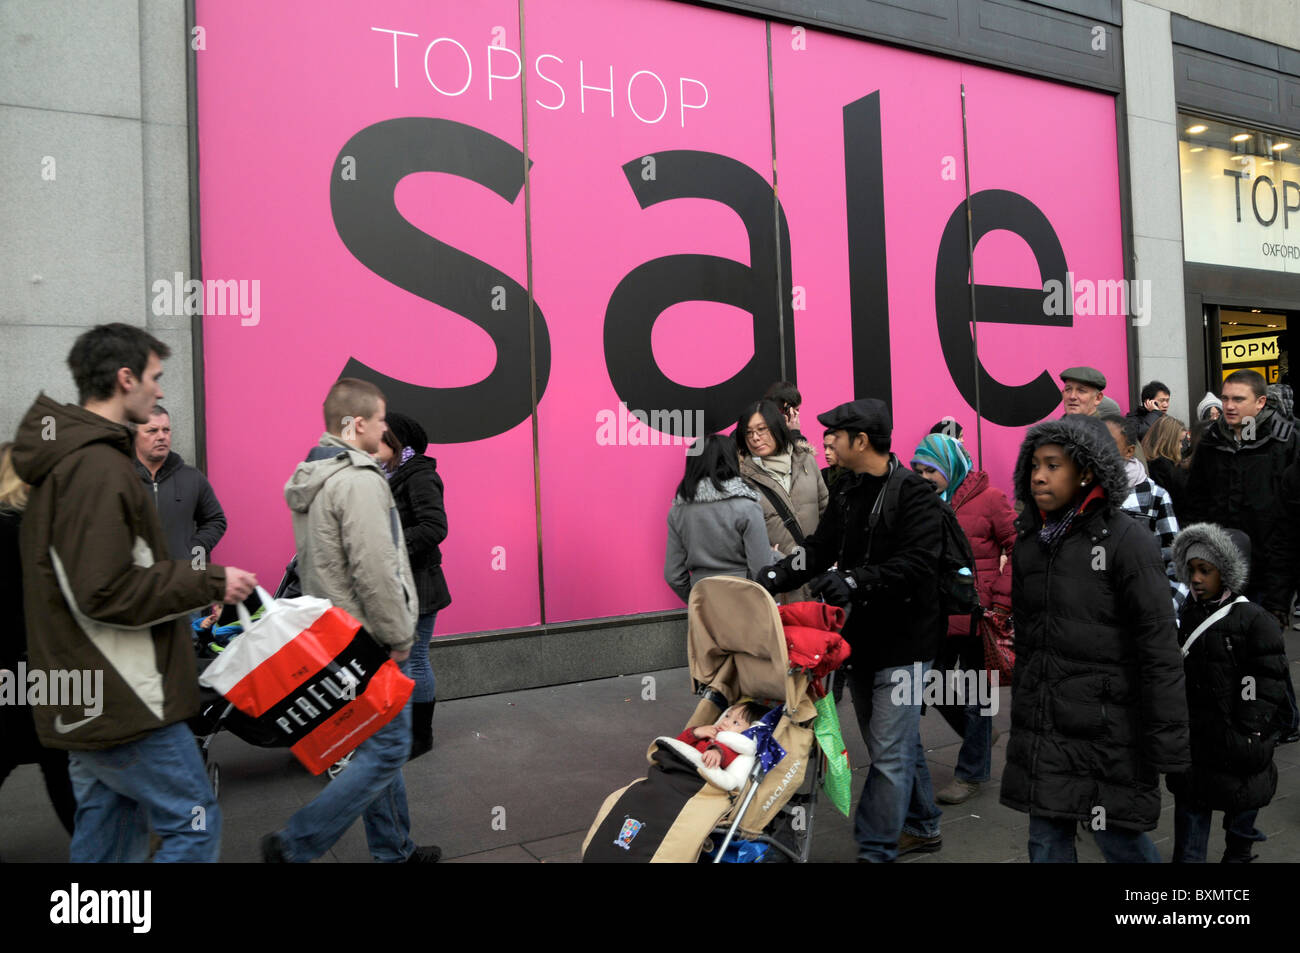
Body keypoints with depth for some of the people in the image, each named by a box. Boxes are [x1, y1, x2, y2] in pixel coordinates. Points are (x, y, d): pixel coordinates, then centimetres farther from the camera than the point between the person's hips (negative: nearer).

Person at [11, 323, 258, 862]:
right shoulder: (98, 465, -19)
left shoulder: (63, 460, 15)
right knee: (194, 825, -2)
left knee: (106, 837, 17)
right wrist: (210, 583, -16)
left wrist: (191, 590, 17)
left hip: (89, 704, 10)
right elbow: (107, 591, -24)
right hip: (122, 702, -10)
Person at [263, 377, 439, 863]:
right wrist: (398, 637, -13)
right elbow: (374, 573, -25)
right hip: (369, 640, -10)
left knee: (377, 745, 18)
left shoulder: (309, 480, 11)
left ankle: (394, 849, 29)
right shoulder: (358, 481, -20)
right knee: (386, 750, -2)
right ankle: (293, 845, 3)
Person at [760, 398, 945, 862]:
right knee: (898, 741, 21)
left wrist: (856, 580, -33)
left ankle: (874, 850, 7)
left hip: (903, 643, -8)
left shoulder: (914, 494, -16)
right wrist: (777, 576, -5)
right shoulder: (847, 491, 9)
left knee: (889, 751, -2)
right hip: (861, 637, 8)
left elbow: (917, 563, -26)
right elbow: (820, 549, 10)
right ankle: (921, 828, 37)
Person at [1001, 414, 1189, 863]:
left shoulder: (1126, 540, -11)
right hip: (1041, 732, 6)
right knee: (1046, 841, 13)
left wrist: (1168, 745, -15)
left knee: (1119, 838, 6)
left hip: (1105, 727, -6)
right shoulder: (1029, 540, 9)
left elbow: (1159, 649, -13)